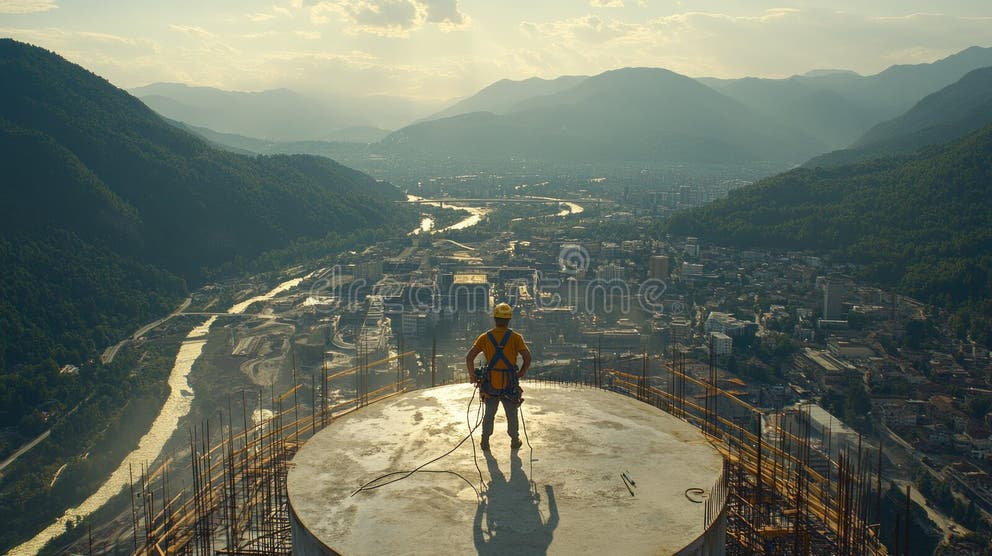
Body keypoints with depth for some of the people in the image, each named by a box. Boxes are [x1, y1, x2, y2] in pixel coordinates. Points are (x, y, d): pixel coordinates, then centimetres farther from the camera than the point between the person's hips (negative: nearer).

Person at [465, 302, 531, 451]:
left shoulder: (485, 337, -3)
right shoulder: (515, 337, -8)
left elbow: (469, 358, -8)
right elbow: (528, 357, -16)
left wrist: (473, 376, 3)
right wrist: (521, 374, -1)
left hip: (490, 384, 1)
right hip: (510, 384, -1)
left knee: (489, 414, 20)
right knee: (511, 415, 19)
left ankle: (485, 442, 26)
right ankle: (514, 441, 33)